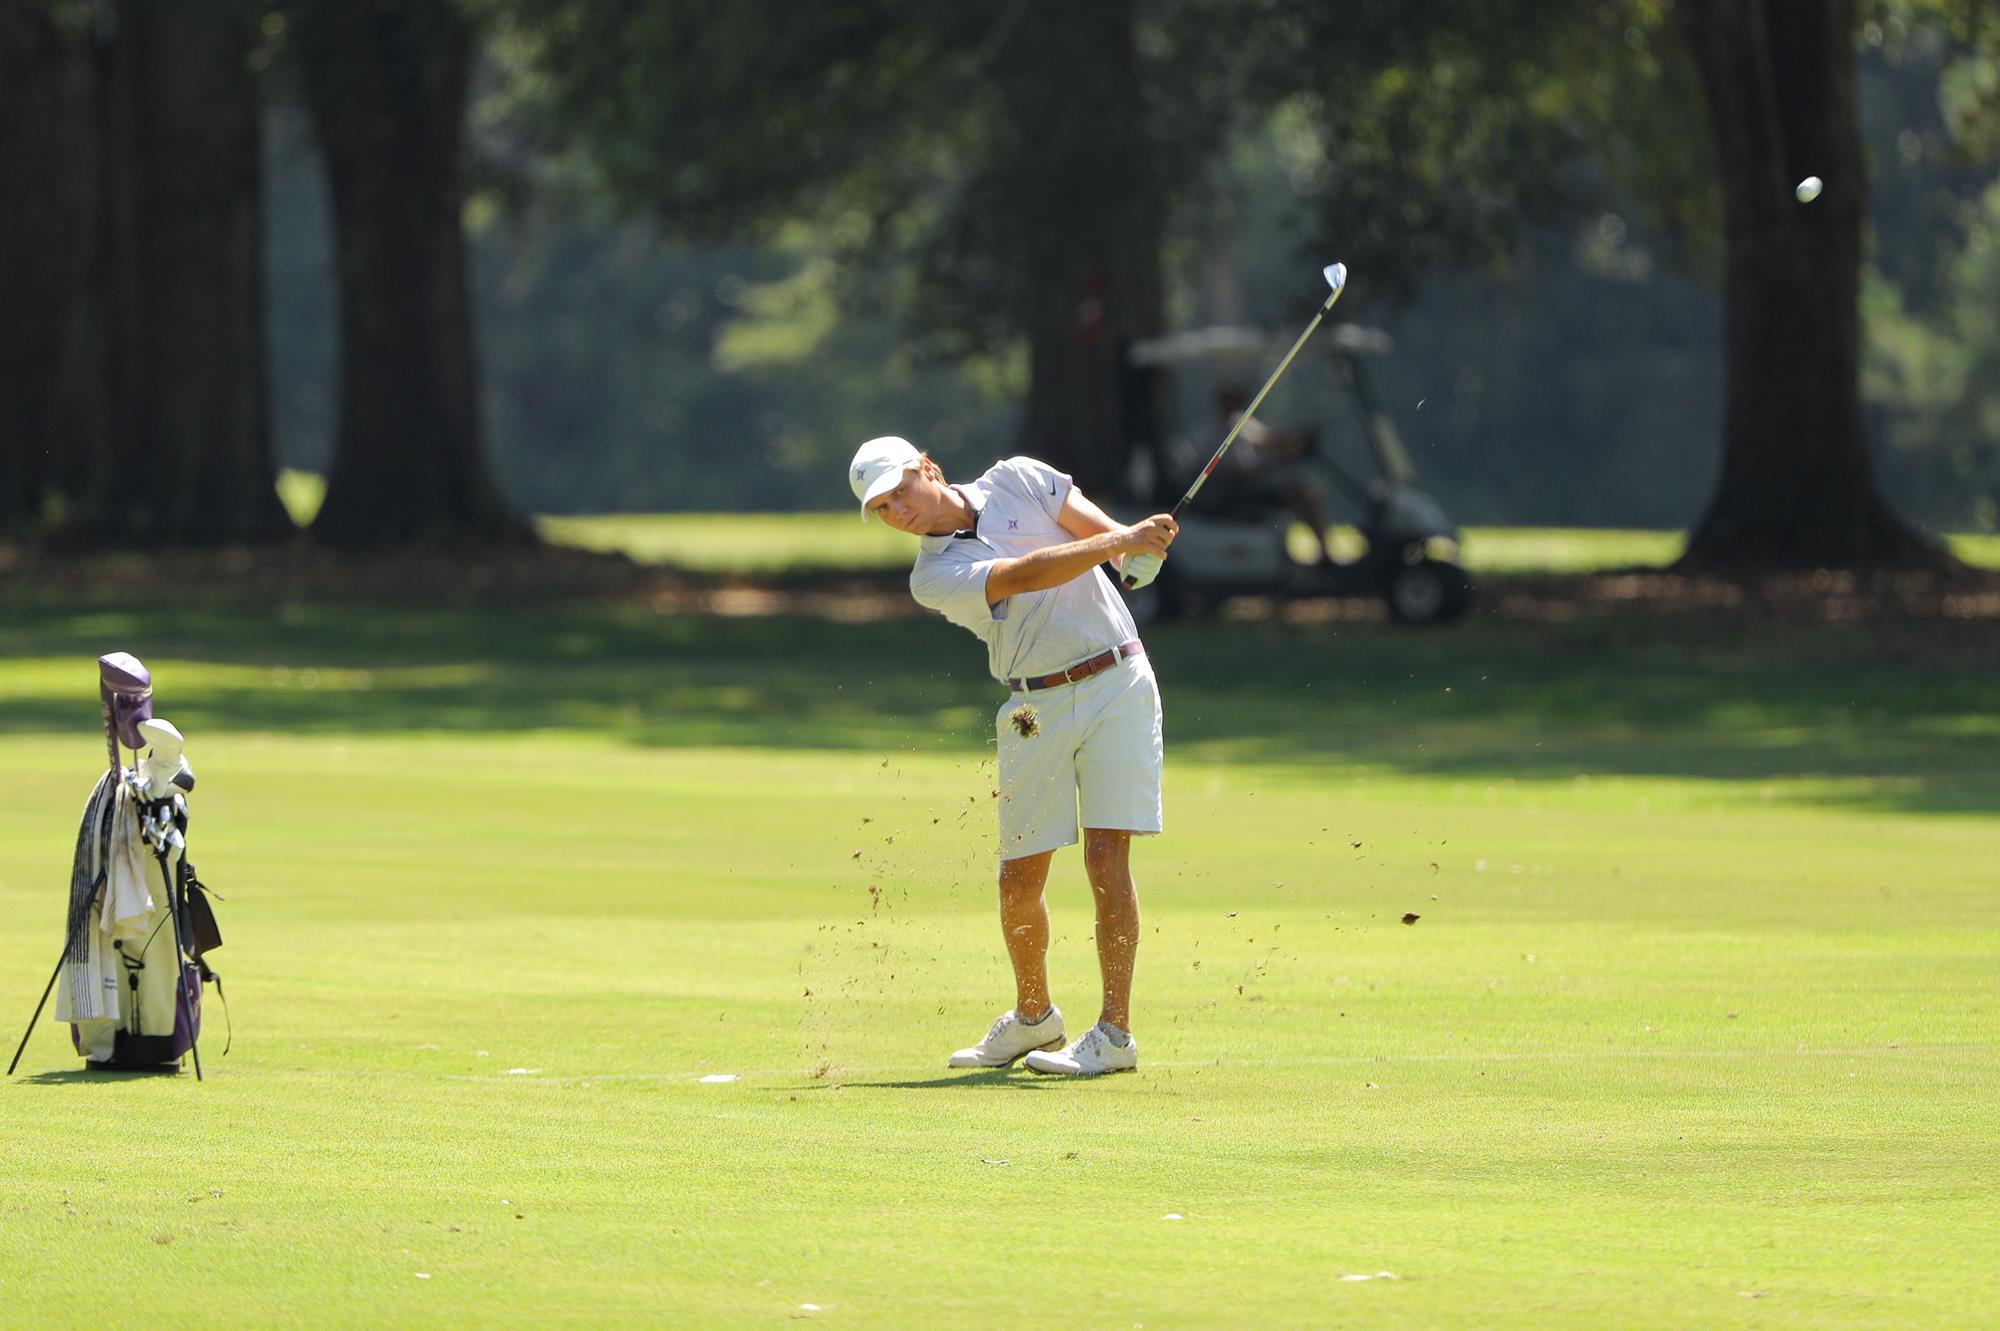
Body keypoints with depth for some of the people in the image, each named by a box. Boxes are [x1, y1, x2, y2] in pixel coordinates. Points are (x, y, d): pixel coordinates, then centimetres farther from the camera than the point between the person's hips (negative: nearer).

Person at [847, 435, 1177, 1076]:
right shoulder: (934, 578, -4)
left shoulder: (1019, 481, 4)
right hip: (1037, 706, 1)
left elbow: (1101, 529, 1)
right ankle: (1033, 1017, 26)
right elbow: (1024, 576, -18)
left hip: (1116, 683, -1)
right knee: (1019, 878, 2)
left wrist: (1138, 549, -23)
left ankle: (1115, 1031, -10)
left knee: (1106, 857, -11)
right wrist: (1121, 541, -27)